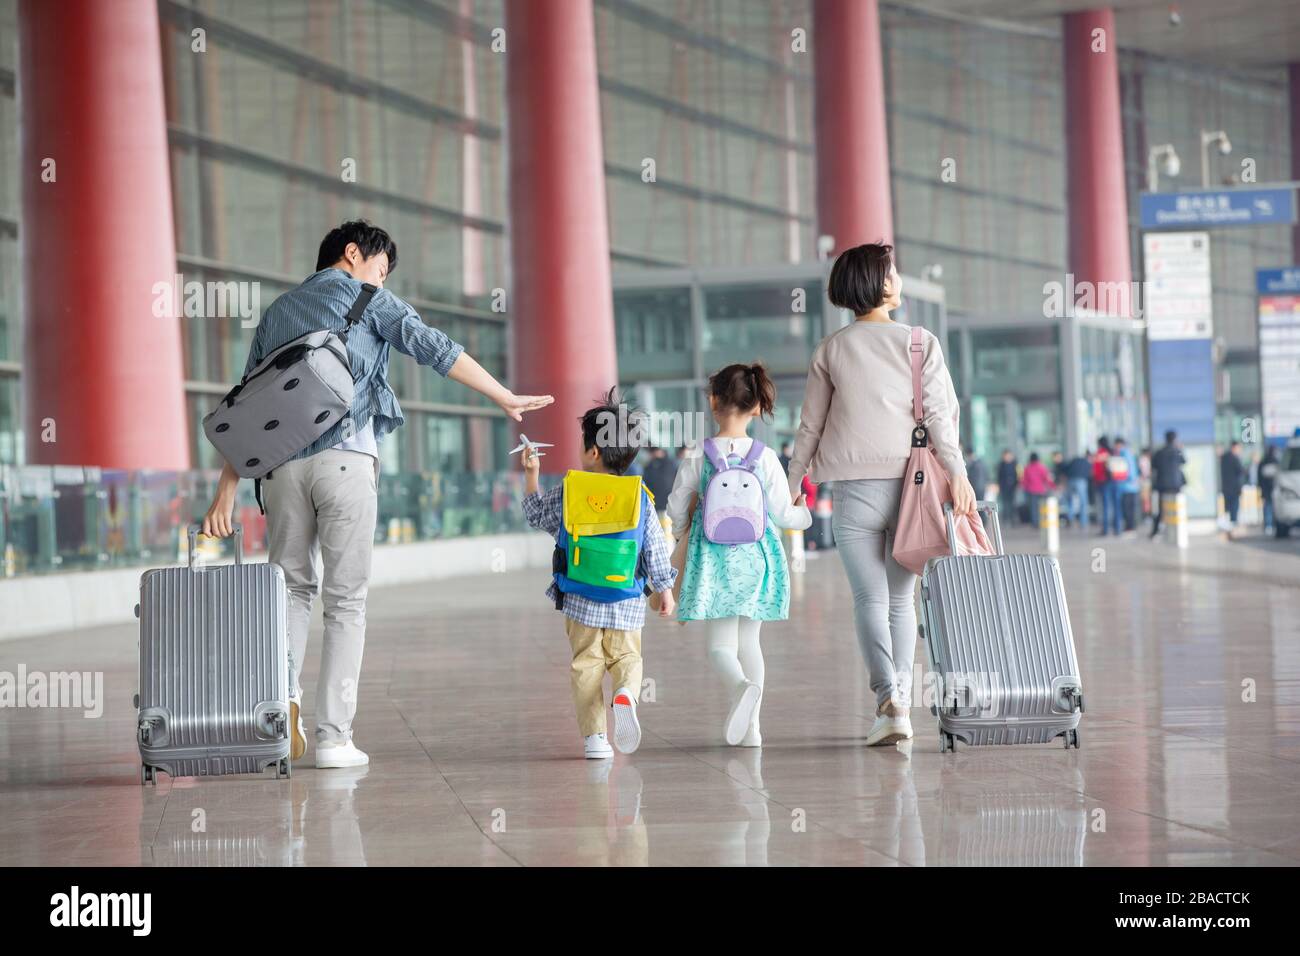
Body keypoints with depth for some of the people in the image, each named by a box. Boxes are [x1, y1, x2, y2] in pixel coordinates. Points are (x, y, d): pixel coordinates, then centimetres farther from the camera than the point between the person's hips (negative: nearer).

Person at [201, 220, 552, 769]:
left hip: (281, 463, 4)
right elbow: (434, 349, -3)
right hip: (344, 458, -4)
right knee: (346, 600, 2)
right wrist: (505, 398, -1)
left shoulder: (276, 312, 23)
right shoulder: (364, 298, 9)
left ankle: (283, 695, -7)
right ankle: (333, 736, -2)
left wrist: (226, 494, 15)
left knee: (292, 585, 18)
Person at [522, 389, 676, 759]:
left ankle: (593, 735, 0)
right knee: (627, 657, 13)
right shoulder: (640, 497, -1)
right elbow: (655, 547, 3)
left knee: (586, 663, 7)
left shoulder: (568, 492, -4)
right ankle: (626, 694, -20)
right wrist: (665, 590, 13)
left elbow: (536, 515, 13)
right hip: (628, 603, 1)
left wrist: (531, 475, 22)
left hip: (581, 602, -1)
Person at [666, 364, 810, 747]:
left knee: (721, 645, -2)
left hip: (715, 558, -2)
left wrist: (680, 529, 25)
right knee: (749, 641, 14)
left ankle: (741, 686, -34)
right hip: (756, 556, 2)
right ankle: (751, 725, 13)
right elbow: (782, 514, 0)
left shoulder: (698, 456, -6)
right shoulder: (766, 458, -4)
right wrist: (803, 512, 23)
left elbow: (676, 508, 2)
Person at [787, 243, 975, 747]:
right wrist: (957, 473, -11)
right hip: (910, 485, 1)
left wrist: (792, 483, 17)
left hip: (855, 491, -1)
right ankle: (900, 700, 9)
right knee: (901, 599, 13)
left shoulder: (831, 349, 4)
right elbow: (939, 413, -8)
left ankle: (888, 697, -19)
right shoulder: (920, 343, 1)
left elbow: (810, 425, 8)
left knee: (870, 600, -1)